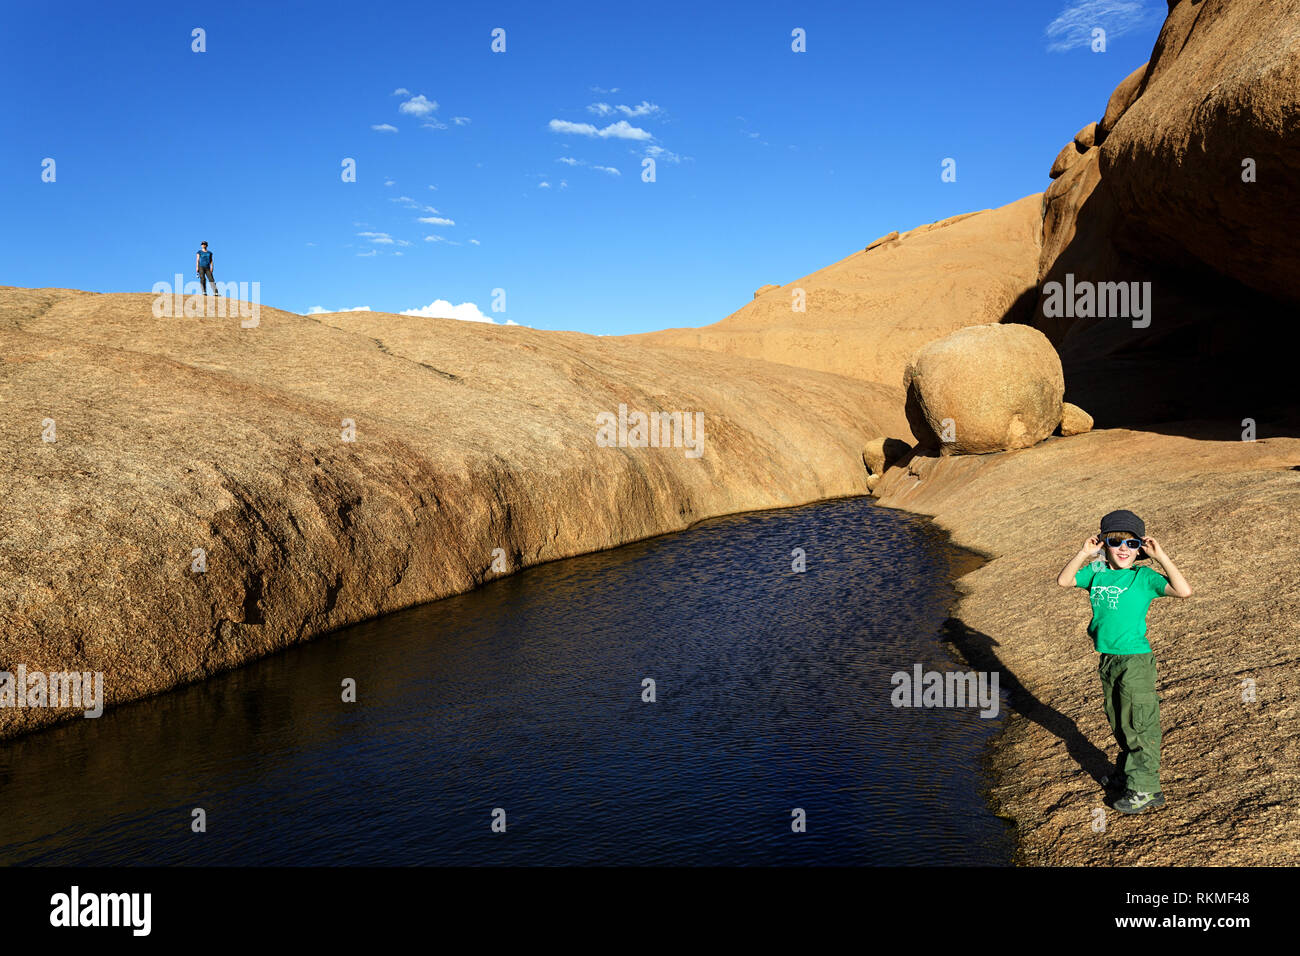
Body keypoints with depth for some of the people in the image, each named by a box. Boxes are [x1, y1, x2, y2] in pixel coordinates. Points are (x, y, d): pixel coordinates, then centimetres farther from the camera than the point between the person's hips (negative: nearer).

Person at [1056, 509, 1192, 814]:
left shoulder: (1144, 577, -11)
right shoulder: (1097, 573, 4)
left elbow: (1184, 591, -22)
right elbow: (1064, 581, 4)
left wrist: (1160, 556, -23)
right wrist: (1084, 553, -5)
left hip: (1136, 660, -6)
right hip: (1107, 660, 6)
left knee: (1139, 725, 2)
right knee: (1117, 721, 21)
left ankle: (1145, 789, 11)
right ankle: (1128, 770, 39)